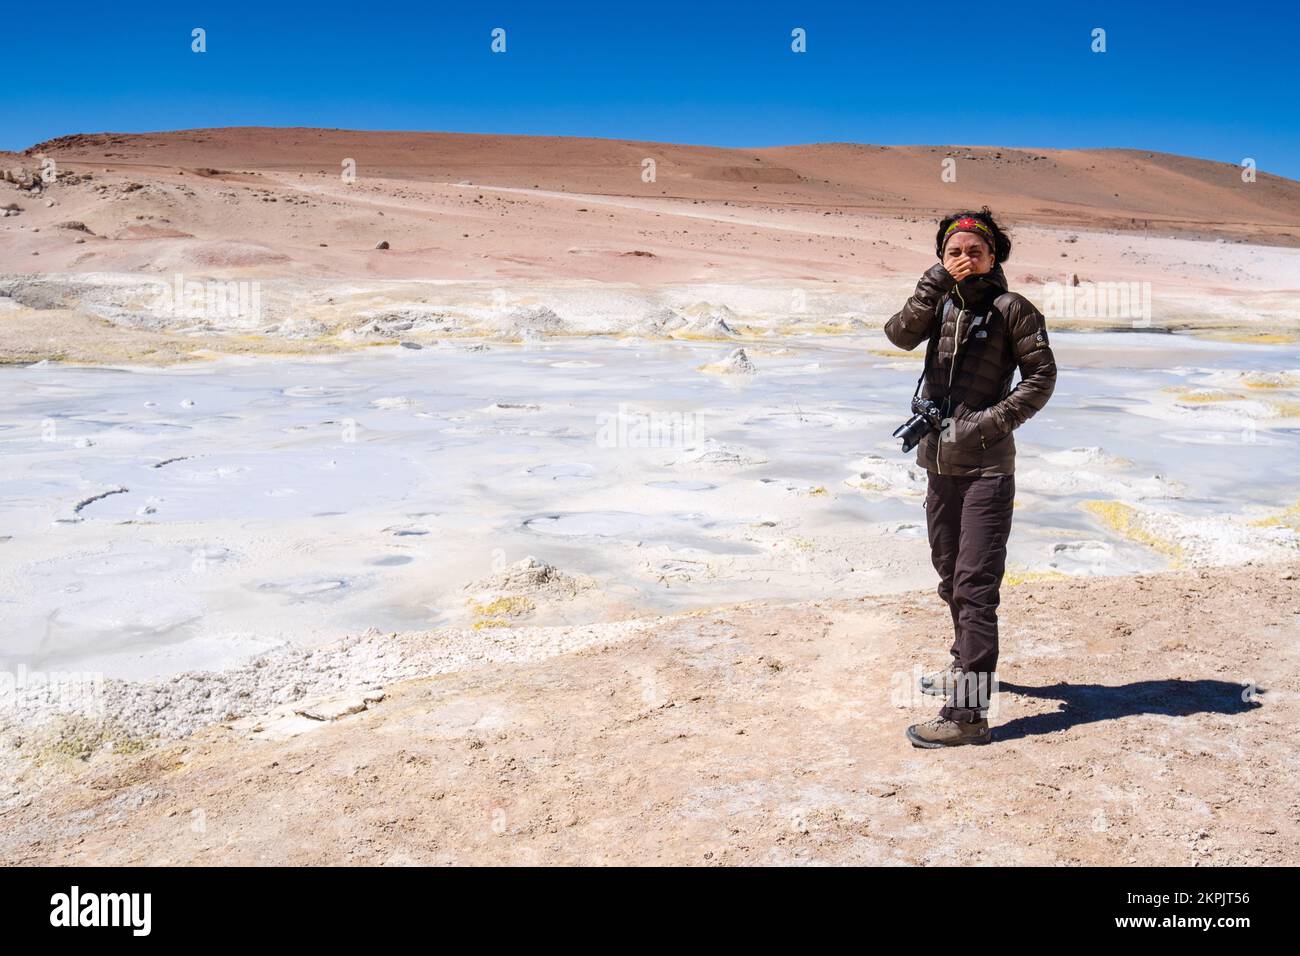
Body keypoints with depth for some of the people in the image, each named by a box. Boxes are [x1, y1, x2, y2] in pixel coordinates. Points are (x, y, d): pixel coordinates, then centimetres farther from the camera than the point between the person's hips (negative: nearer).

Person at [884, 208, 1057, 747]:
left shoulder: (1009, 308, -4)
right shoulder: (938, 303, 10)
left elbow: (1041, 375, -4)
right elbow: (901, 335, -9)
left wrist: (994, 420, -15)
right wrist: (937, 281, -17)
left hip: (986, 466, -6)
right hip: (940, 461, 7)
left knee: (974, 585, -10)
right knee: (950, 575, 20)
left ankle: (968, 711, -9)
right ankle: (967, 667, 40)